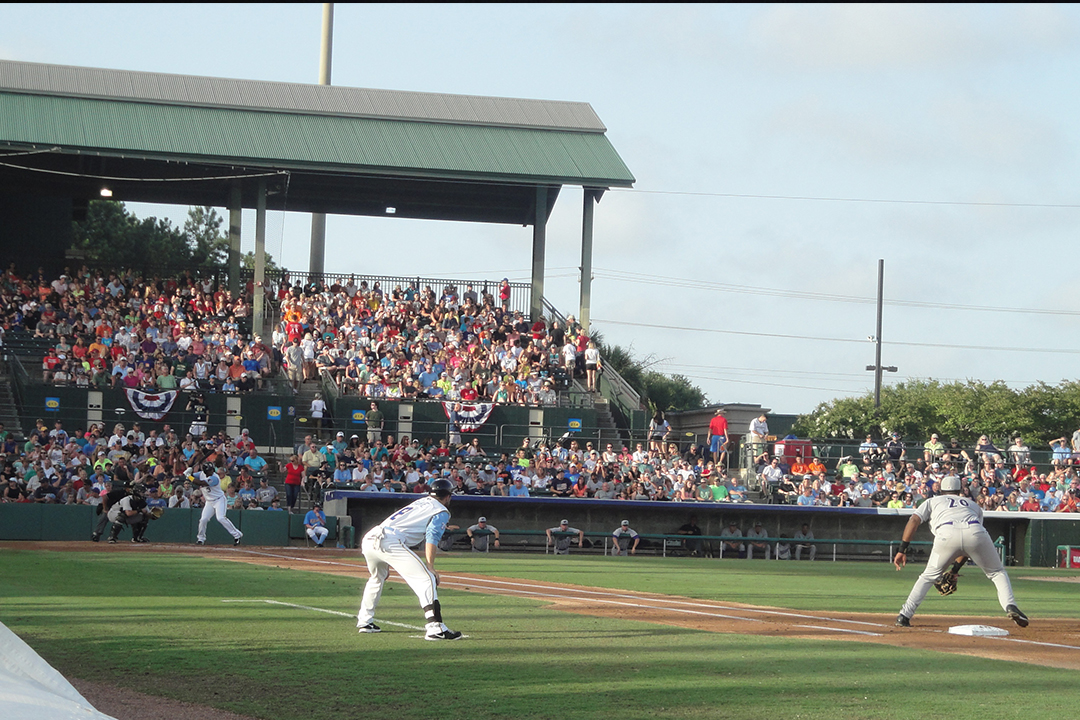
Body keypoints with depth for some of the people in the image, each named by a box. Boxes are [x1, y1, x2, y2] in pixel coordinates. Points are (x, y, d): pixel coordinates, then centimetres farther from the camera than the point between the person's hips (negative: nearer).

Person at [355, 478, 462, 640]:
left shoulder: (419, 503, 33)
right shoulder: (441, 511, 11)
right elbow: (431, 537, -5)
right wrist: (430, 566, -12)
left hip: (369, 538, 8)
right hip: (390, 542, -8)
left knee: (377, 578, 34)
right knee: (426, 579, -10)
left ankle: (364, 621, 39)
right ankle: (435, 628, -23)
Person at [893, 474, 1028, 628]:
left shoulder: (932, 501, 34)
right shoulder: (972, 504, 40)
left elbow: (914, 521, 16)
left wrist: (902, 550, 11)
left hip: (947, 533, -1)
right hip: (976, 532, 1)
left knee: (929, 575, 17)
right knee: (997, 573, 19)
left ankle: (904, 615, 11)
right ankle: (1010, 606, -4)